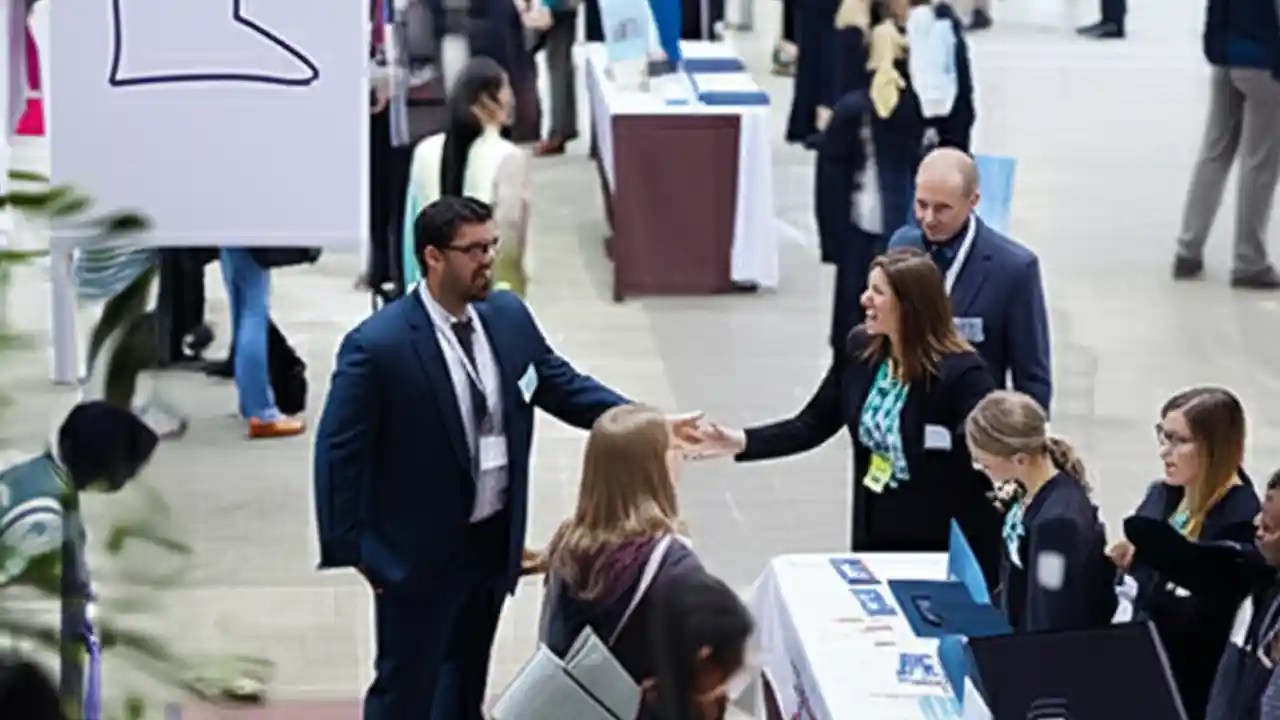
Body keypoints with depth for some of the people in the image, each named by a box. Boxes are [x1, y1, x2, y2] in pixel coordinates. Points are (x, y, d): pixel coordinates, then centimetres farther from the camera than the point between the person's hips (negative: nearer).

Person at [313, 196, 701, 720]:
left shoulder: (508, 316, -2)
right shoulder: (378, 345, -23)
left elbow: (564, 386, 8)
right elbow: (339, 452, -17)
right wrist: (351, 550, -16)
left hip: (494, 539, 7)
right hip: (418, 552, -7)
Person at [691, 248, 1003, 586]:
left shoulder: (960, 371, -21)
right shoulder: (860, 349, -2)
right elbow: (812, 425, 5)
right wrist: (741, 441, -5)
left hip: (943, 549, -6)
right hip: (874, 536, 6)